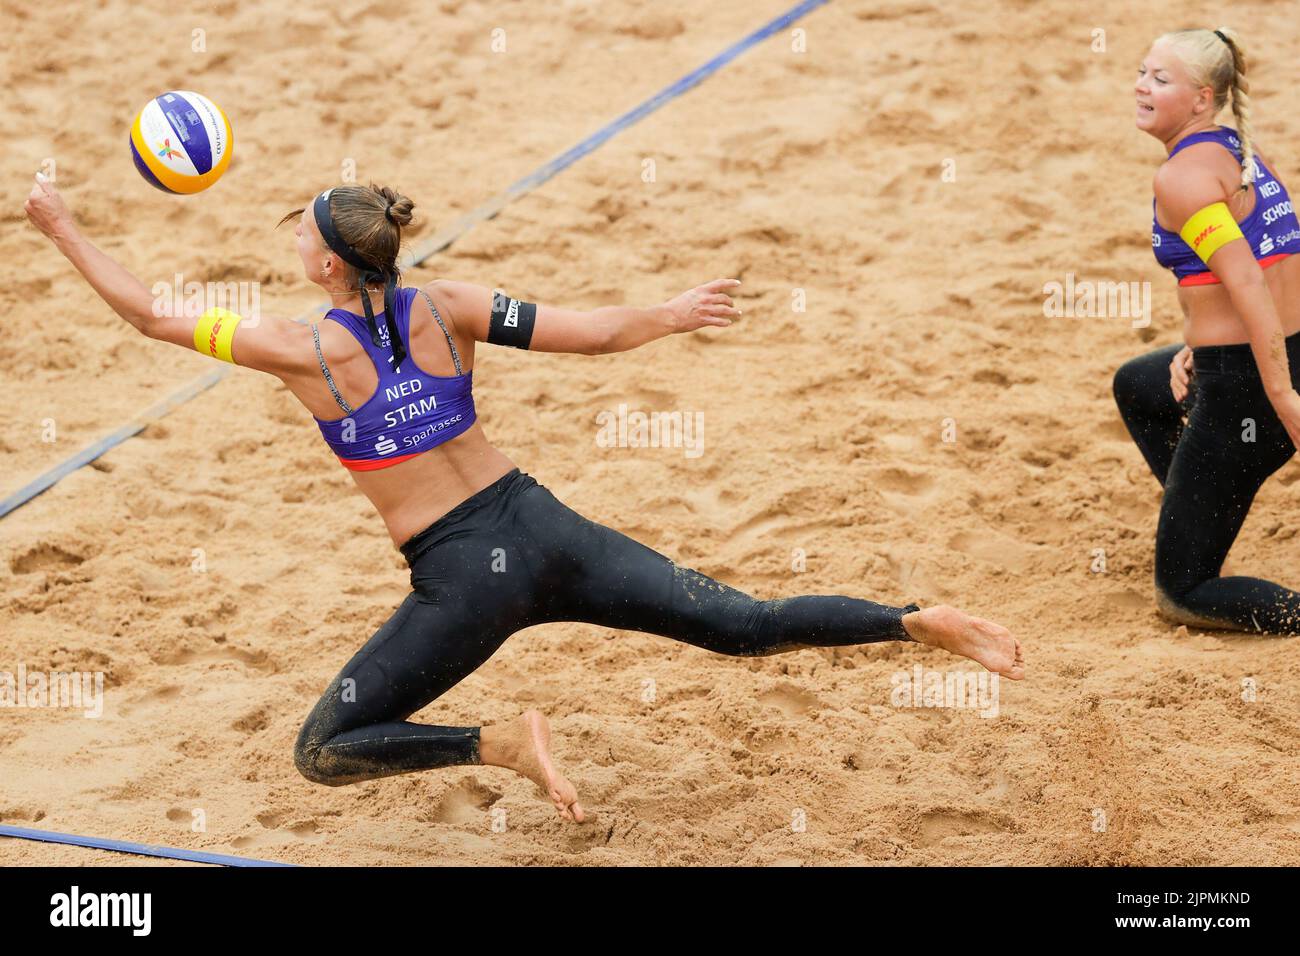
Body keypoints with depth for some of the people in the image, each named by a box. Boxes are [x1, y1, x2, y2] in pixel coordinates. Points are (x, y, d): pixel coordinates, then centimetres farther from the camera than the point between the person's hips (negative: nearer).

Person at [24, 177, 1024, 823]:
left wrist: (61, 225, 7)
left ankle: (501, 744, -12)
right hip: (542, 530, 5)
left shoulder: (303, 350, -9)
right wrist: (674, 312, 18)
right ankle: (923, 621, -9)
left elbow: (148, 312, -3)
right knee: (745, 625, 7)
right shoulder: (446, 307, 0)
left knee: (323, 754, 7)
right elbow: (595, 333, -1)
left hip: (463, 581, -4)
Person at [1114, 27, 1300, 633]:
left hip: (1244, 384, -9)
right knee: (1135, 385, 39)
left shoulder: (1182, 174, -16)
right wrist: (1199, 345, 6)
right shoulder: (1242, 151, 12)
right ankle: (1196, 521, 39)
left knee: (1179, 595, 1)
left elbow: (1246, 282, -24)